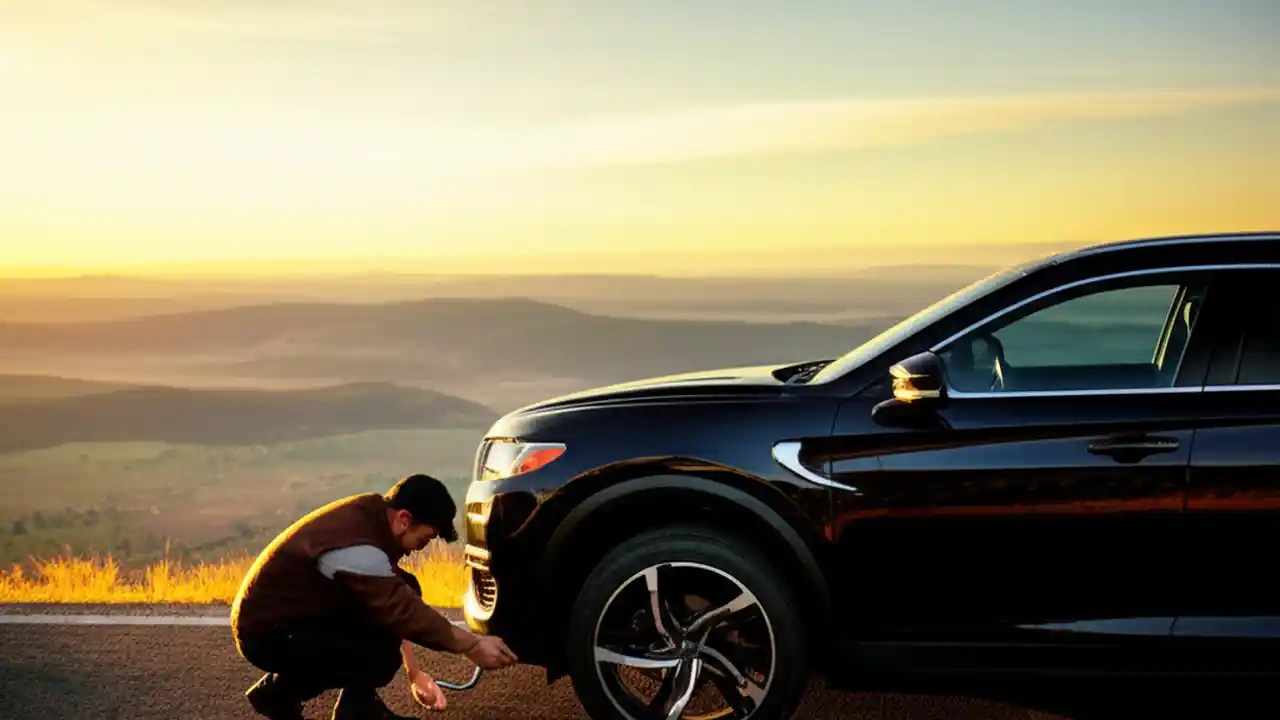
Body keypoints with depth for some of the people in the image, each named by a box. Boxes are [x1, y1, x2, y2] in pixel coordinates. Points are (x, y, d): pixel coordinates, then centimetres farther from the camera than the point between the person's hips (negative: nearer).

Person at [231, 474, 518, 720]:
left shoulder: (371, 516, -2)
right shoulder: (354, 546, -29)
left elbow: (397, 605, 7)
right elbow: (401, 611, -29)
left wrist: (415, 673, 6)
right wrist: (472, 644, -22)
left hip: (298, 613, 10)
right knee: (380, 649, -27)